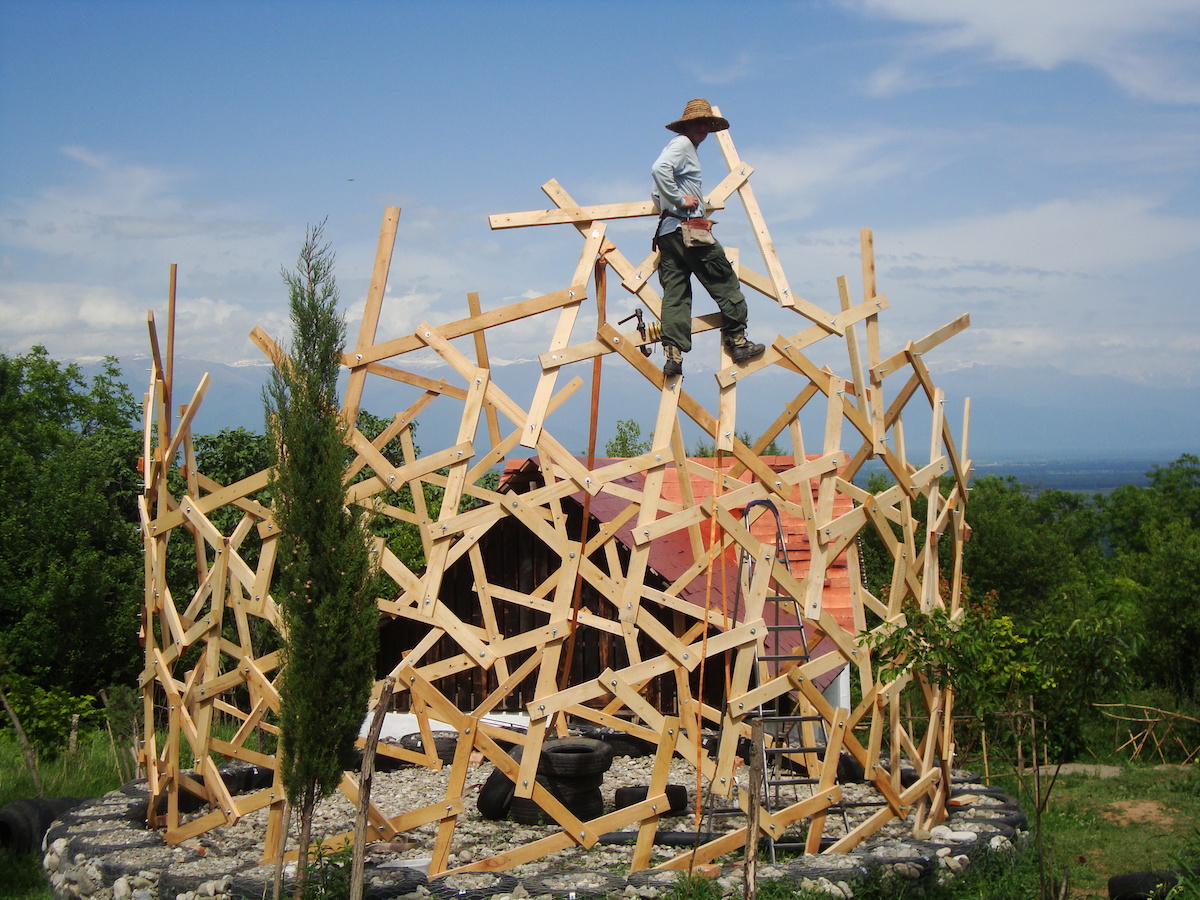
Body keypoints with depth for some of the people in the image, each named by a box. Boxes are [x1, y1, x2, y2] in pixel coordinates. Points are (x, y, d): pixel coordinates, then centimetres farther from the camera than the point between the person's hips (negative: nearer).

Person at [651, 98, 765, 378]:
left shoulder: (684, 148, 25)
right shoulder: (682, 144, -3)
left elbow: (656, 194, 27)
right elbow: (659, 168, -23)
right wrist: (680, 199, -19)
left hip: (666, 231, 9)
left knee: (675, 294, 0)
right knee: (725, 283, -1)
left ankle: (673, 353, -9)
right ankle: (738, 341, 3)